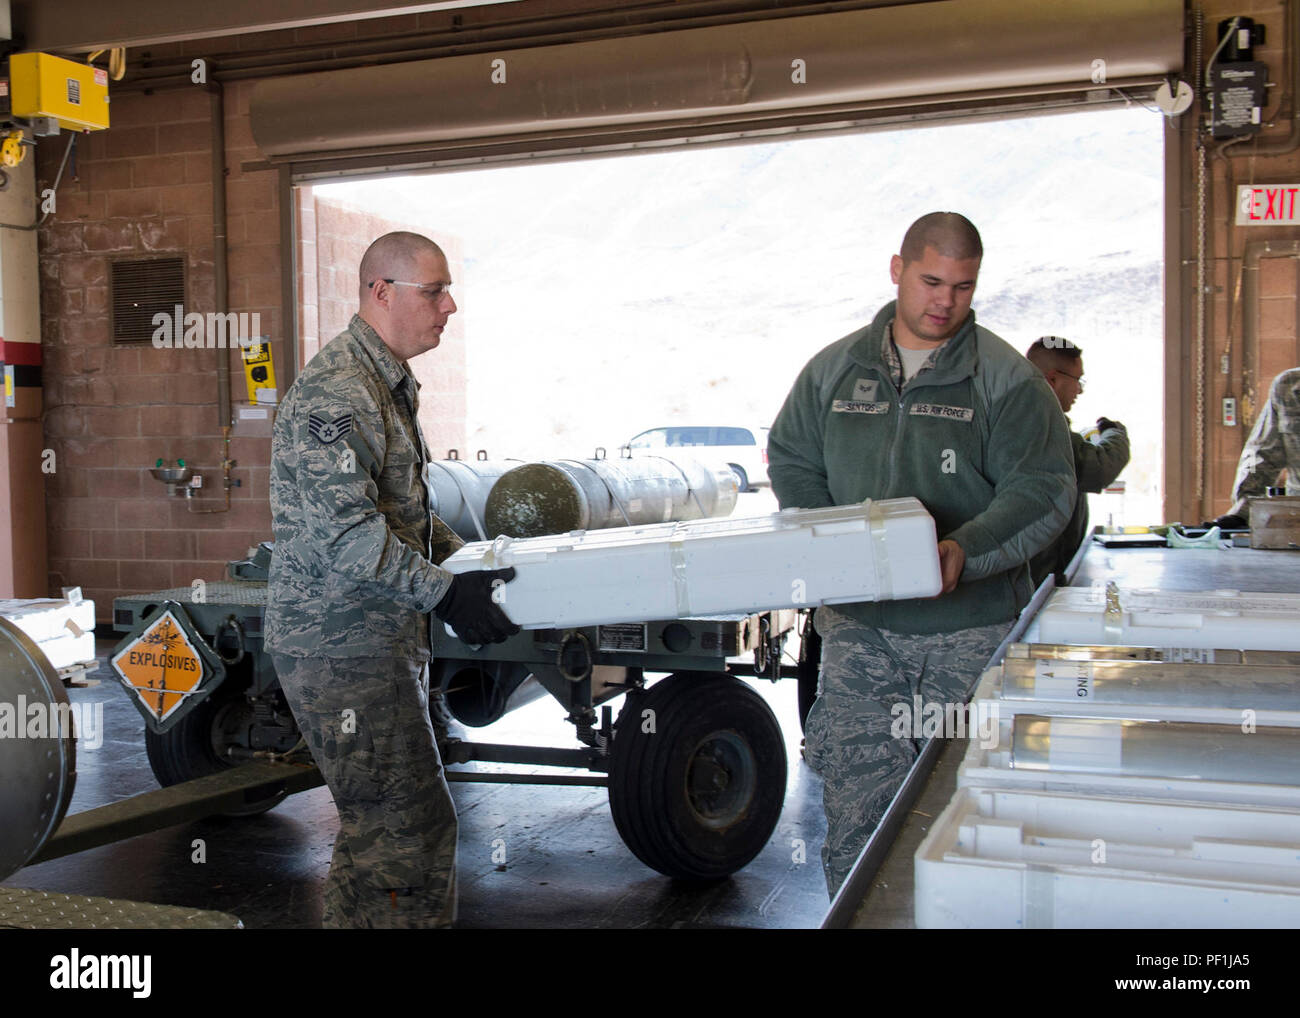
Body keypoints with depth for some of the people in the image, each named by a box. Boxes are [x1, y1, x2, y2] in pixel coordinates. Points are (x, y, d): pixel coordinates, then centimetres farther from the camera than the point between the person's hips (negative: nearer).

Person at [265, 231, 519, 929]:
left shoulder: (390, 385, 16)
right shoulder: (335, 392, -18)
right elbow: (344, 530, -25)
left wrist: (463, 557, 18)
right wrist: (447, 593, -24)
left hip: (381, 639, 11)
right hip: (342, 648, -10)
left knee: (378, 823, 18)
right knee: (411, 827, -7)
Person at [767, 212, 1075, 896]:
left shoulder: (1007, 378, 0)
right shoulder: (834, 369, 9)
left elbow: (1044, 489, -6)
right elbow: (790, 460, 16)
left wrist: (965, 552, -21)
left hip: (970, 628, -2)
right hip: (858, 623, 2)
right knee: (854, 799, 1)